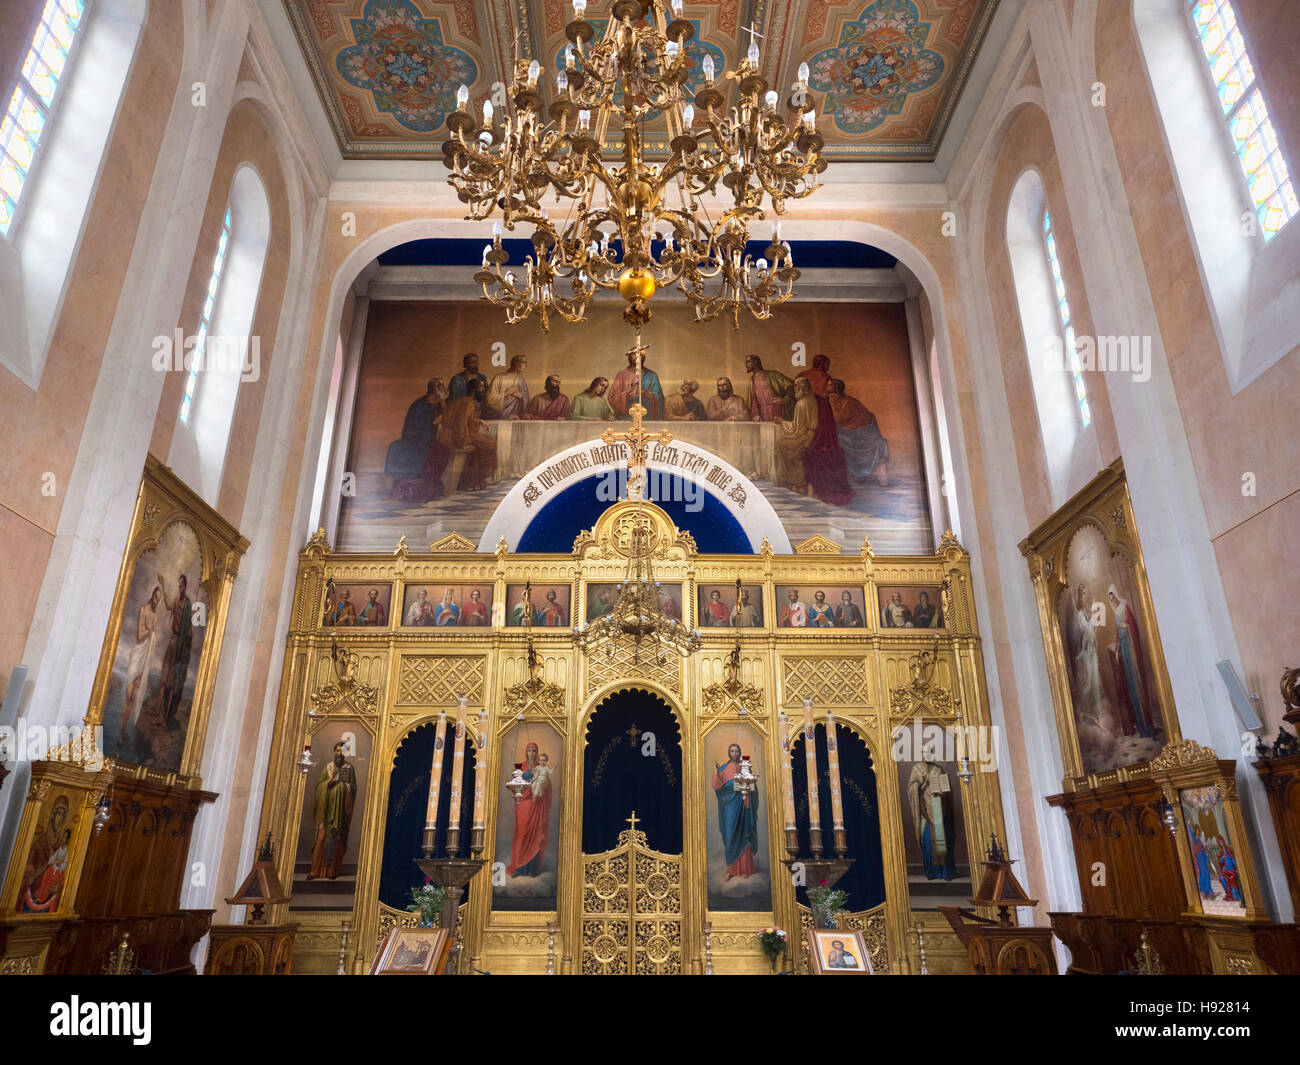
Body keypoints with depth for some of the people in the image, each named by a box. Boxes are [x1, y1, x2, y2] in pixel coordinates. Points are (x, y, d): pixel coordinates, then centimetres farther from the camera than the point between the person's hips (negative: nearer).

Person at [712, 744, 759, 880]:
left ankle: (744, 867, 13)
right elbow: (717, 786, -5)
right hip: (729, 806, 0)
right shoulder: (723, 768, 3)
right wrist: (716, 773, -19)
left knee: (743, 835, 2)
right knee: (730, 835, -2)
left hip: (742, 804, 0)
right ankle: (731, 868, 5)